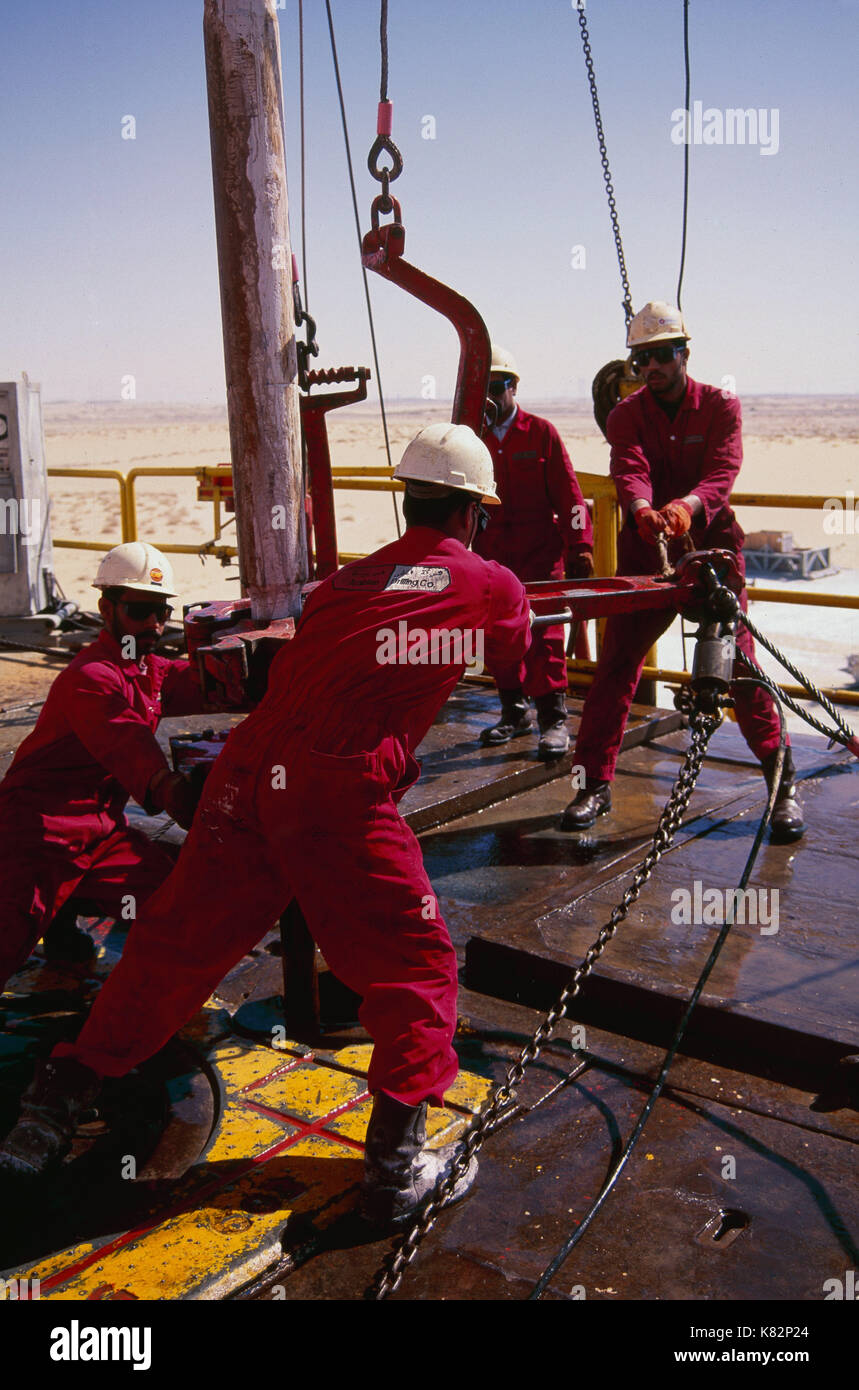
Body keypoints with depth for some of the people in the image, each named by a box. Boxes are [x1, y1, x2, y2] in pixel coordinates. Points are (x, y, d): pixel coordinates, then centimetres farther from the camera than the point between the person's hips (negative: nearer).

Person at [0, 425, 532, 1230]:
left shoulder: (343, 584, 19)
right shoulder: (490, 586, 9)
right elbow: (517, 656, 29)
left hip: (247, 778, 5)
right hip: (341, 801, -5)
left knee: (173, 948, 17)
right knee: (415, 973, 13)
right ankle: (396, 1165, 12)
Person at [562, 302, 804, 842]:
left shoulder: (721, 407, 0)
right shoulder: (626, 415, 2)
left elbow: (722, 471, -17)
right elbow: (629, 470, -17)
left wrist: (687, 504, -39)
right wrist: (641, 507, -40)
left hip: (712, 548, -1)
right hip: (645, 553, 2)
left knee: (739, 665, -3)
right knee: (616, 665, -3)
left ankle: (783, 783, 11)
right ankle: (596, 784, 8)